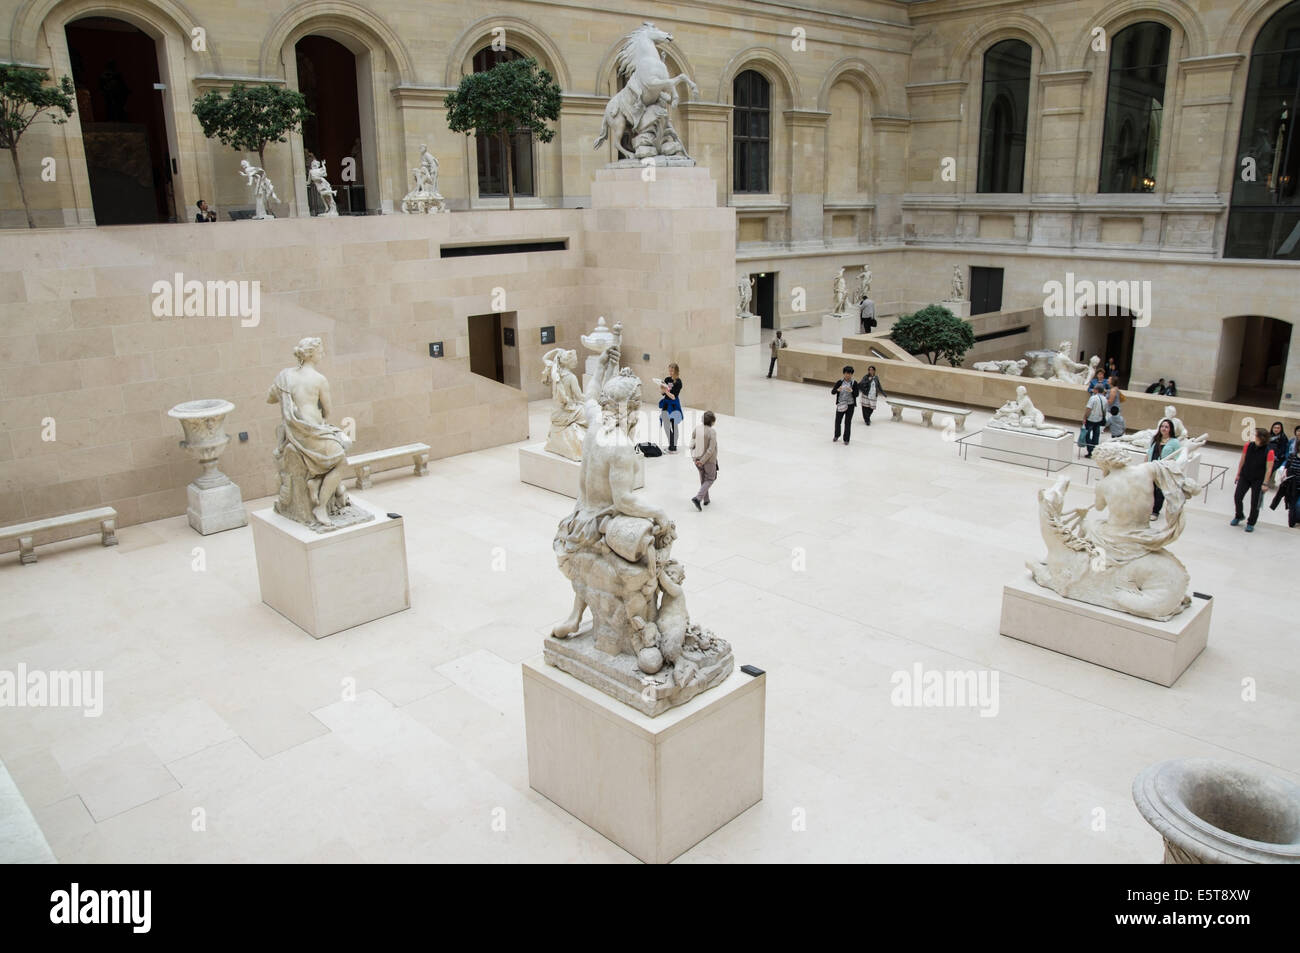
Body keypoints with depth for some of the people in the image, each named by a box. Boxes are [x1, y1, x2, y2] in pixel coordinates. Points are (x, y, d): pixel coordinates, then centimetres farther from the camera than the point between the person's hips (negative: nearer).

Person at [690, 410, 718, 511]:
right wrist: (702, 461, -17)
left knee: (703, 479, 23)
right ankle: (697, 498, -6)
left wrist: (694, 458, 2)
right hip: (709, 460, -5)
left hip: (697, 459, 5)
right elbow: (711, 450, -23)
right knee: (710, 479, 11)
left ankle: (706, 500, 33)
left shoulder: (696, 429, -6)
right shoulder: (712, 432, -21)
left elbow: (692, 444, -4)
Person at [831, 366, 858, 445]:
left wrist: (851, 391, -26)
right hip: (840, 404, 1)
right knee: (838, 420, 8)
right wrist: (837, 390, -26)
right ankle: (836, 436, 33)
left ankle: (846, 439, 14)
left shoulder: (854, 383, -4)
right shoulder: (840, 382, -2)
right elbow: (832, 392, -6)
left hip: (850, 405, -1)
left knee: (848, 422, 3)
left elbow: (857, 394, -6)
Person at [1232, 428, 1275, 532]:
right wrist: (1238, 475, 10)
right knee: (1237, 497, 1)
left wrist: (1265, 483, -13)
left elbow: (1269, 468, -13)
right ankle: (1239, 516, 27)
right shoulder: (1248, 446, -5)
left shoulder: (1269, 452, -15)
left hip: (1258, 480, -3)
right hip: (1245, 477, 3)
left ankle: (1251, 524, 17)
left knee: (1255, 502, 3)